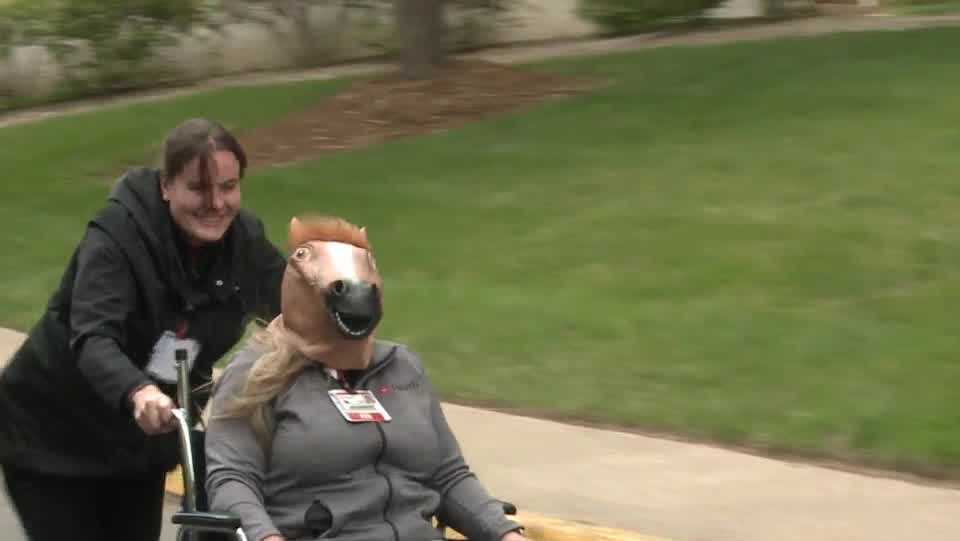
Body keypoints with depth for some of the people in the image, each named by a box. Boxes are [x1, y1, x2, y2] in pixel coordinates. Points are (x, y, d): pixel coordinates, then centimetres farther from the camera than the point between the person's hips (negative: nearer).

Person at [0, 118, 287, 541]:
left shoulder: (244, 239, -8)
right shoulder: (117, 236, -26)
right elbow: (93, 338, -39)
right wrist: (137, 392, -60)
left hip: (144, 440, 5)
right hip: (53, 439, -5)